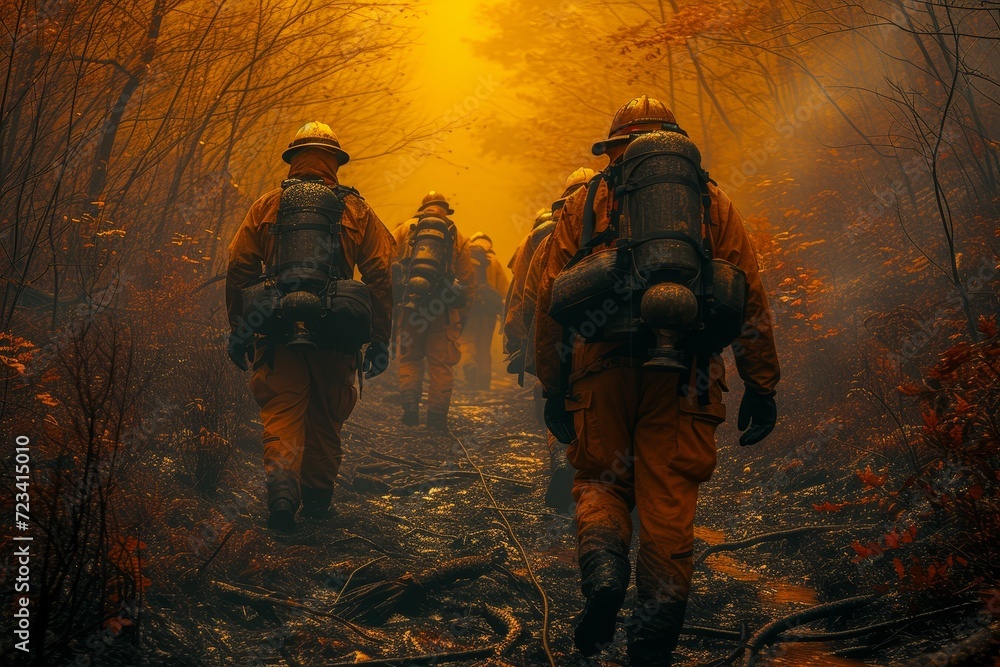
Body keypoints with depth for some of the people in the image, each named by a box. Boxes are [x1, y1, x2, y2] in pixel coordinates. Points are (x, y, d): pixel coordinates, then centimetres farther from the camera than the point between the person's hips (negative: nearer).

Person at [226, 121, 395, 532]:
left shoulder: (266, 207, 8)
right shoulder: (356, 210, 7)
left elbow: (238, 270, 5)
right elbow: (381, 276, 1)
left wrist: (238, 330, 10)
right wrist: (380, 340, 4)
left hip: (278, 329, 0)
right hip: (335, 335, 1)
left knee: (282, 411, 1)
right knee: (326, 418, 15)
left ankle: (282, 484, -21)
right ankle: (318, 495, 23)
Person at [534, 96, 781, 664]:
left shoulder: (588, 200, 16)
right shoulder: (714, 202, 17)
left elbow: (551, 298, 12)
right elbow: (751, 298, 10)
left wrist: (553, 388, 16)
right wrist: (762, 387, 11)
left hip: (602, 362, 0)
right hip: (684, 372, 0)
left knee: (601, 479, 14)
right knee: (669, 499, 3)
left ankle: (603, 569, -14)